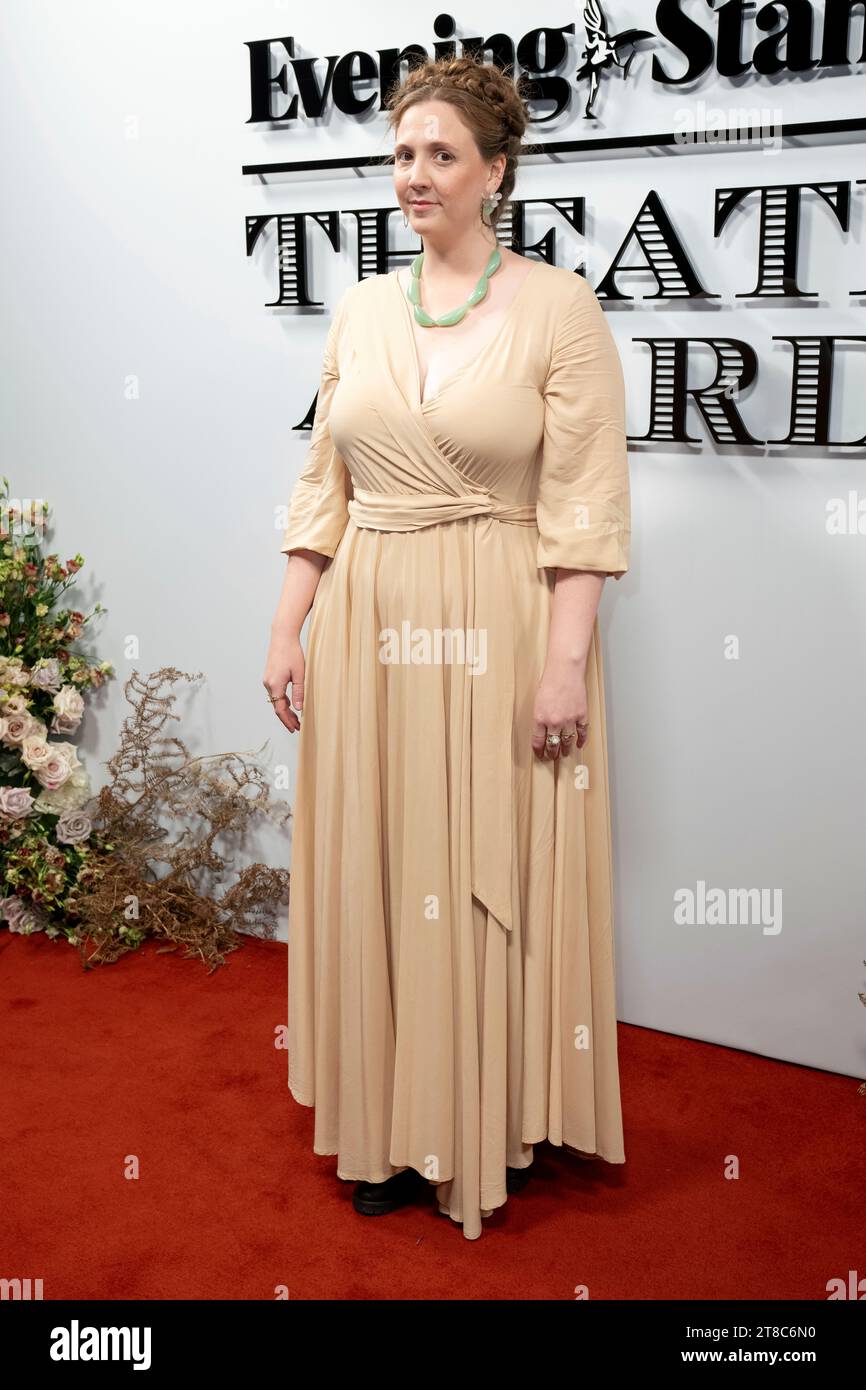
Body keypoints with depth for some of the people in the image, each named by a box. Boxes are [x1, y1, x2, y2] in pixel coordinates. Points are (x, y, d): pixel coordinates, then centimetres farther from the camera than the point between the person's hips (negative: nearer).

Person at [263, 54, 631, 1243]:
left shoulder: (558, 307, -4)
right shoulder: (361, 311, 10)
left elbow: (585, 504, -10)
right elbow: (323, 489, 11)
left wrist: (566, 660, -16)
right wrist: (287, 629, 6)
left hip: (498, 637, -4)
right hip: (368, 632, 5)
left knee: (497, 883, 5)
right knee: (374, 878, 11)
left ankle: (491, 1129, 26)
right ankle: (396, 1130, 29)